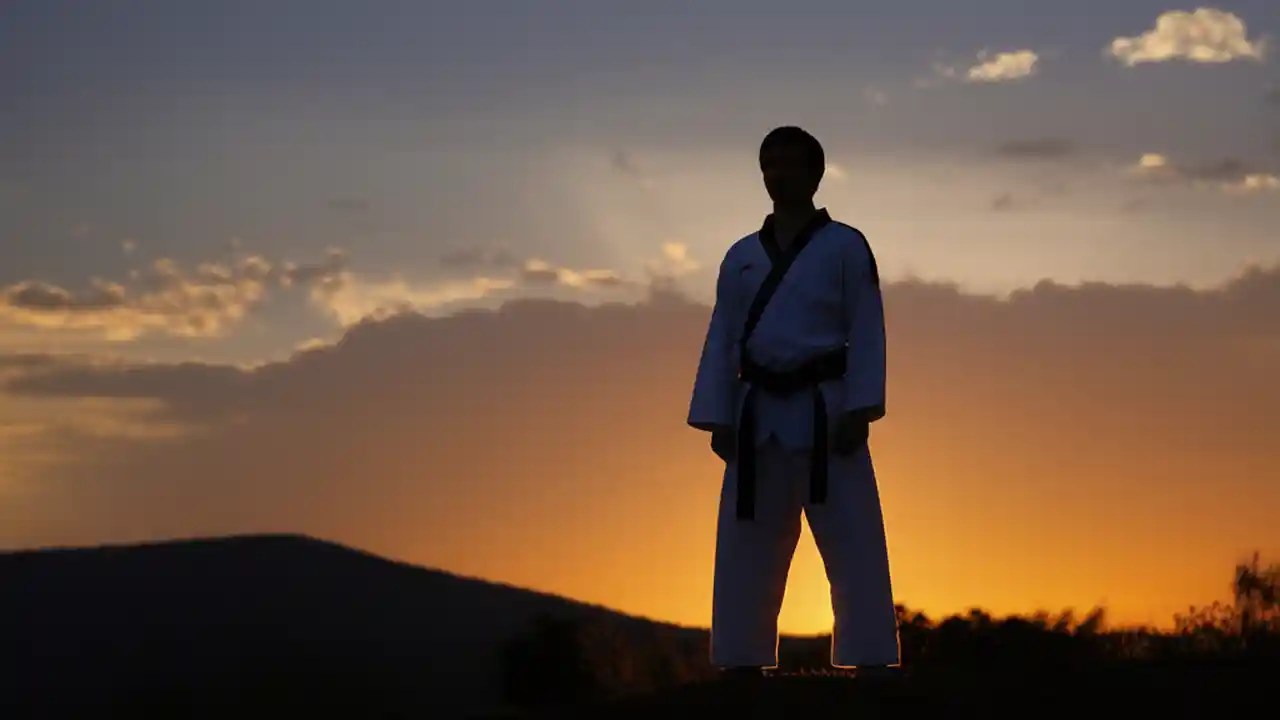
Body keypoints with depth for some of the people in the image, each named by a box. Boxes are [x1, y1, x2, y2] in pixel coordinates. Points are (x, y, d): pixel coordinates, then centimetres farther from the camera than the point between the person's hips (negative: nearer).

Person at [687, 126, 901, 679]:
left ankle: (873, 665, -7)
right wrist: (718, 420, 1)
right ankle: (743, 666, 10)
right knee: (746, 553, 4)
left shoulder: (844, 246, 2)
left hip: (823, 413, -4)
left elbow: (866, 335, -4)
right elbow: (721, 343, 11)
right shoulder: (740, 257, 14)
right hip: (759, 417, 4)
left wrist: (858, 412, -14)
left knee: (854, 548, -7)